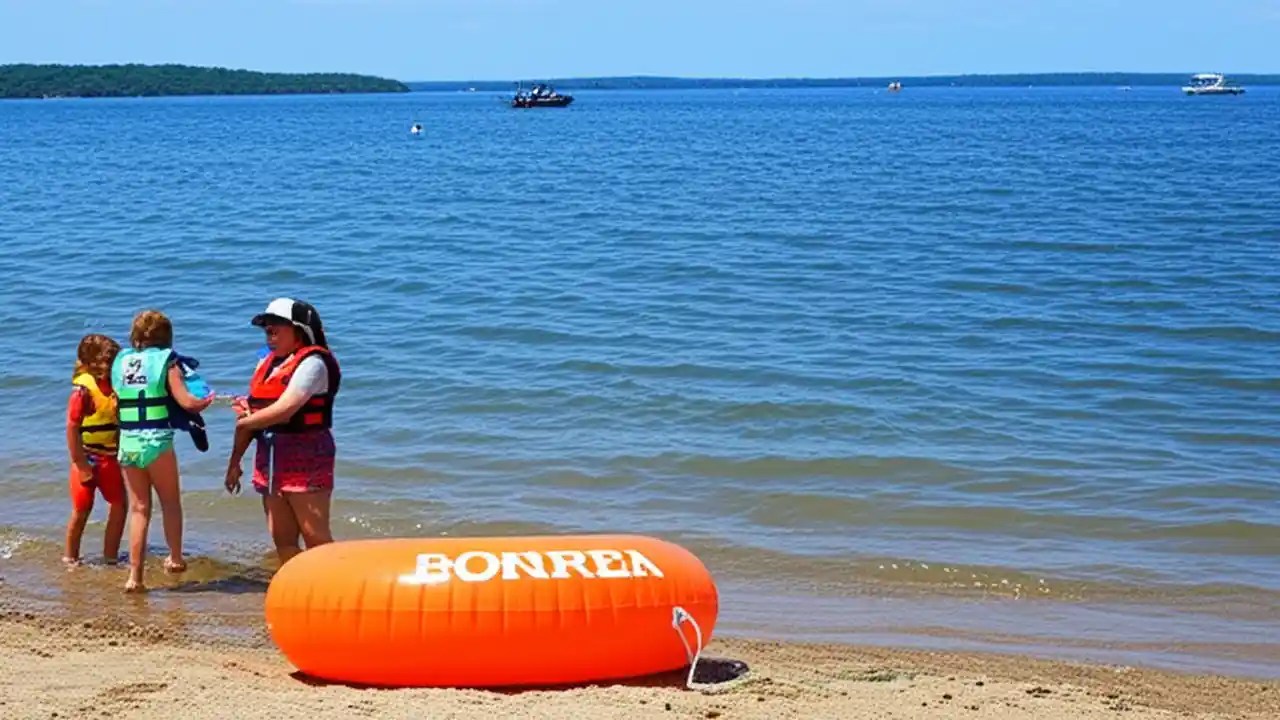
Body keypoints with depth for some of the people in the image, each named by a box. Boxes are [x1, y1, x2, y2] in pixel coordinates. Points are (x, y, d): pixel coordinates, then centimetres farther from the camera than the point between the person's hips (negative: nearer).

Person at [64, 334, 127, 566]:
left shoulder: (114, 386, 2)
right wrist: (81, 465, -18)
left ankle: (110, 555, 14)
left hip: (110, 458, 7)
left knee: (119, 505, 5)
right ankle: (70, 556, 18)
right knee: (82, 510, 3)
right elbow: (72, 429, -19)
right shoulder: (83, 390, -19)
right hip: (88, 459, -6)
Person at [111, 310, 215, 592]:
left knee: (139, 509, 10)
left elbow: (117, 399, 11)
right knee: (171, 502, 18)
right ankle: (175, 559, 27)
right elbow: (187, 402, -10)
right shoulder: (165, 361, -3)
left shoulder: (120, 362, 9)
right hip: (157, 441, -4)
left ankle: (135, 575, 5)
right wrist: (207, 401, 9)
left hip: (127, 443, 4)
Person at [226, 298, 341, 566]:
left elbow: (285, 409, -19)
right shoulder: (266, 364, 16)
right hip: (270, 458, 8)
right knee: (282, 540, 8)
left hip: (305, 457, -8)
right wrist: (234, 463, 16)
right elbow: (248, 417, 18)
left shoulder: (312, 363, -9)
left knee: (316, 537, -7)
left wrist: (247, 421, -4)